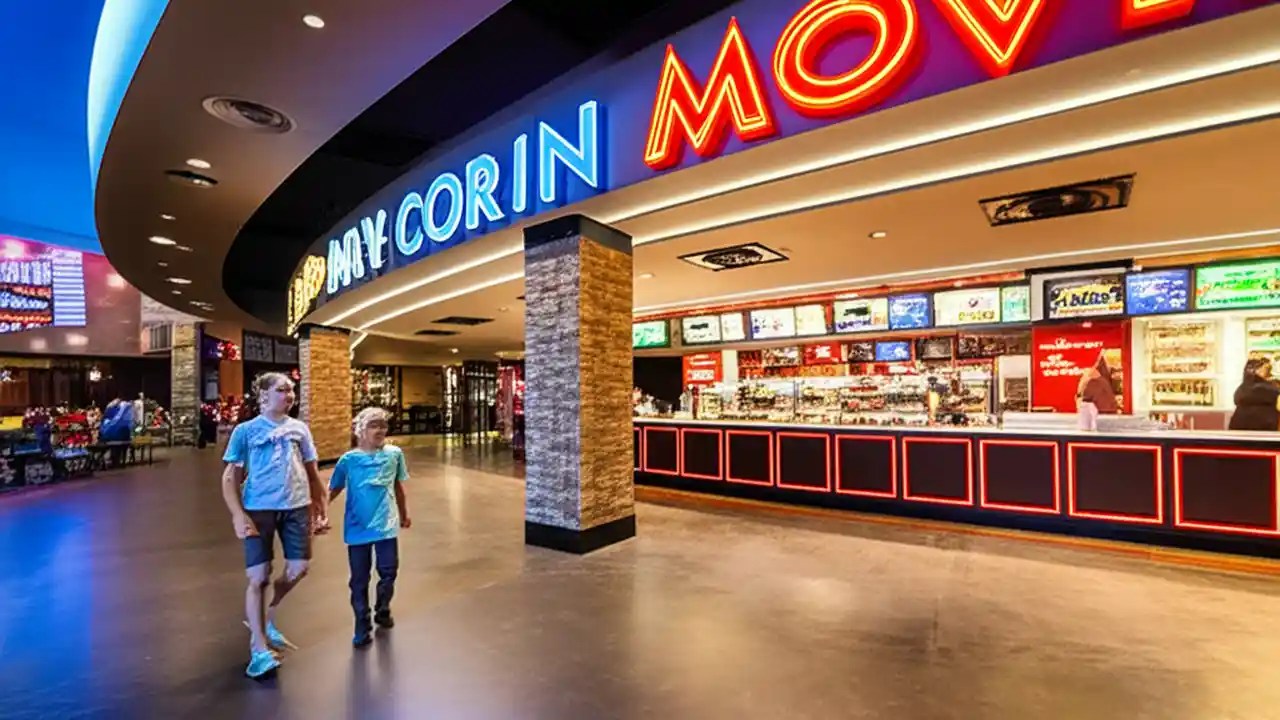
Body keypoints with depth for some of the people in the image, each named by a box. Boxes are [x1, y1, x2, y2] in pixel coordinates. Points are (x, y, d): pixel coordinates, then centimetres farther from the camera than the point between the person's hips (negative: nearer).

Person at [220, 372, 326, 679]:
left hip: (297, 507, 4)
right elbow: (231, 477, -1)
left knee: (299, 568, 6)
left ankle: (265, 617, 34)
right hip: (259, 509, -3)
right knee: (259, 576, 0)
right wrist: (238, 515, -12)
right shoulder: (246, 431, 0)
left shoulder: (299, 429, 9)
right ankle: (259, 649, 12)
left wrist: (318, 505, 9)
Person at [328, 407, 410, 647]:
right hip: (358, 527, -1)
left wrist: (404, 513, 21)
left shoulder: (394, 454, -1)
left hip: (386, 525, 1)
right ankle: (362, 627, 24)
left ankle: (382, 611, 35)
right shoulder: (349, 459, -6)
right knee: (359, 579, 8)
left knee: (389, 571, 8)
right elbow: (333, 490, 3)